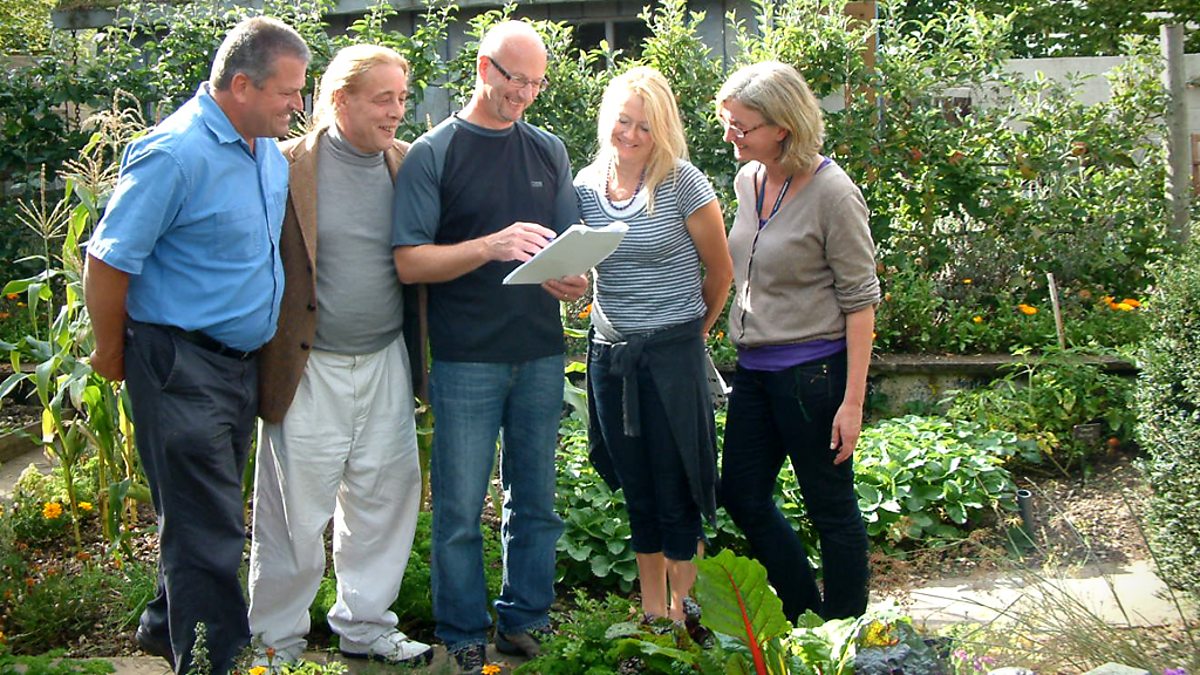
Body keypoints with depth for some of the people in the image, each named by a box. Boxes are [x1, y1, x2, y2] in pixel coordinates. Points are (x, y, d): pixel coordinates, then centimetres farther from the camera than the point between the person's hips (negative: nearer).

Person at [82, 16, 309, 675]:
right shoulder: (175, 154, -20)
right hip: (181, 366, -9)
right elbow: (108, 261, -17)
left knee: (209, 514, 20)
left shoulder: (267, 150, 6)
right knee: (207, 527, -2)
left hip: (241, 359, 9)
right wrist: (112, 353, -7)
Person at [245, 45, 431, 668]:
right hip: (310, 368, -4)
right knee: (295, 515, 4)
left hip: (385, 363, 5)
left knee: (386, 498, 11)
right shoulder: (287, 166, -8)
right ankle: (276, 641, 21)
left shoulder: (408, 164, 6)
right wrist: (263, 357, -9)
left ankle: (364, 626, 30)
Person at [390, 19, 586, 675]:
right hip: (466, 358, -4)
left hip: (541, 355, 4)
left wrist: (572, 279, -9)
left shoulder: (548, 150, 12)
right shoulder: (432, 154, -2)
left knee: (535, 502, 10)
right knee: (460, 510, 2)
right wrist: (490, 246, -22)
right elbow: (410, 262, -9)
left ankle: (524, 621, 24)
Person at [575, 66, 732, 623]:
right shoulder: (585, 186, 3)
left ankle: (682, 614, 15)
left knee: (676, 495, 1)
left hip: (673, 355, -4)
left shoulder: (682, 183, -9)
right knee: (638, 494, 14)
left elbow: (720, 272, 0)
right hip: (610, 353, 5)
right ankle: (652, 612, 26)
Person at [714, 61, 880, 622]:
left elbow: (860, 301, -13)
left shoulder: (831, 193, -15)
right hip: (754, 366, 8)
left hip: (812, 370, -8)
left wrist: (852, 401, -16)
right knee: (742, 496, 13)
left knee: (831, 508, 5)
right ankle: (806, 613, 30)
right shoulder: (748, 181, 6)